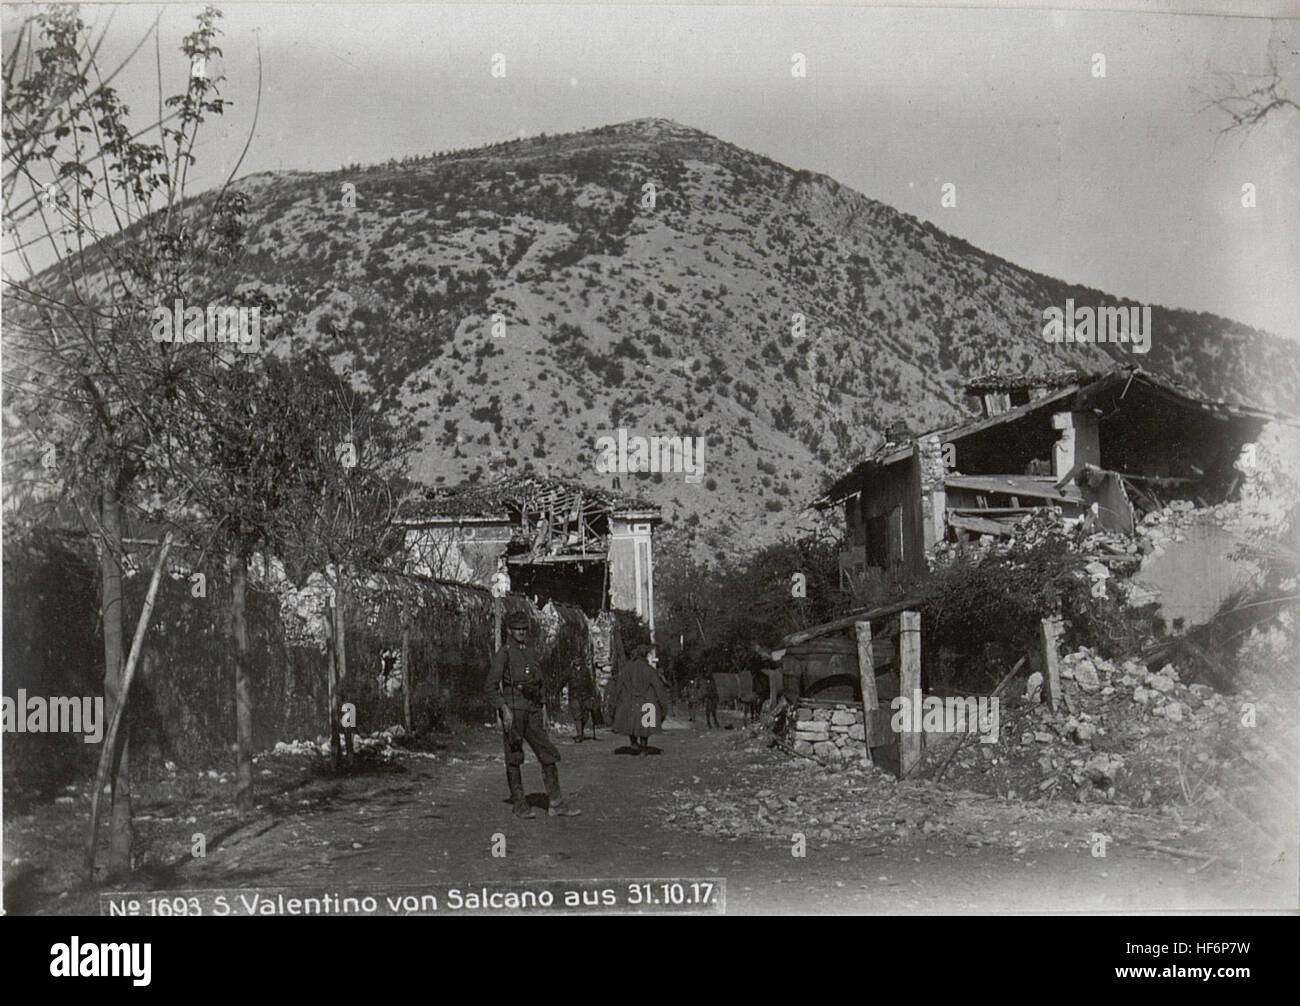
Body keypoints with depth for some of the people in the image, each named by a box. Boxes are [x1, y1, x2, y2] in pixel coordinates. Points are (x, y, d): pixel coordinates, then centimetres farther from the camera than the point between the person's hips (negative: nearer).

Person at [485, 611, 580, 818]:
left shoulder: (532, 651, 14)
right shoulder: (503, 654, -4)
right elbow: (491, 686, -9)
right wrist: (505, 710, -18)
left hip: (532, 711, 6)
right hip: (513, 710, -6)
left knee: (548, 754, 1)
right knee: (514, 758, 0)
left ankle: (556, 804, 3)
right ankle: (520, 806, 7)